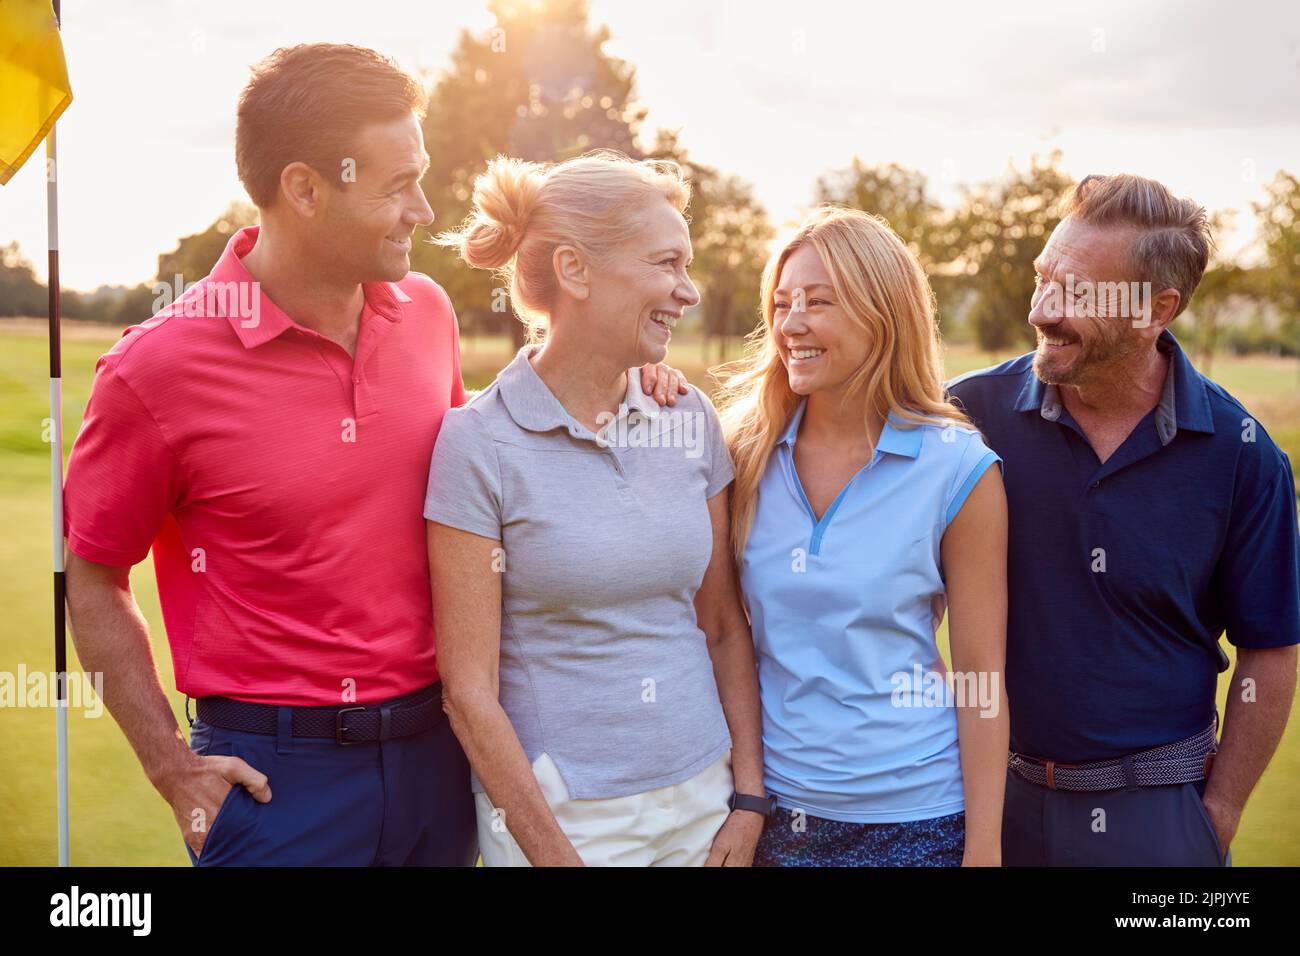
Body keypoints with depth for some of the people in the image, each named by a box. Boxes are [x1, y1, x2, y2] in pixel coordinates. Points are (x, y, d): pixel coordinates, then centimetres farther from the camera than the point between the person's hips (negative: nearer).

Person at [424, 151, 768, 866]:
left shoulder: (690, 419, 1)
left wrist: (748, 802, 2)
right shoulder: (478, 444, -12)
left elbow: (725, 626, 7)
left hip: (702, 796, 4)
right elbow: (470, 691, -11)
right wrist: (557, 855, -10)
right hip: (560, 812, -4)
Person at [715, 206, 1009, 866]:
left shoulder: (958, 470, -10)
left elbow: (980, 675, -7)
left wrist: (983, 846, -7)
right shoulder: (748, 453, -2)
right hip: (771, 808, 3)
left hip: (910, 817, -3)